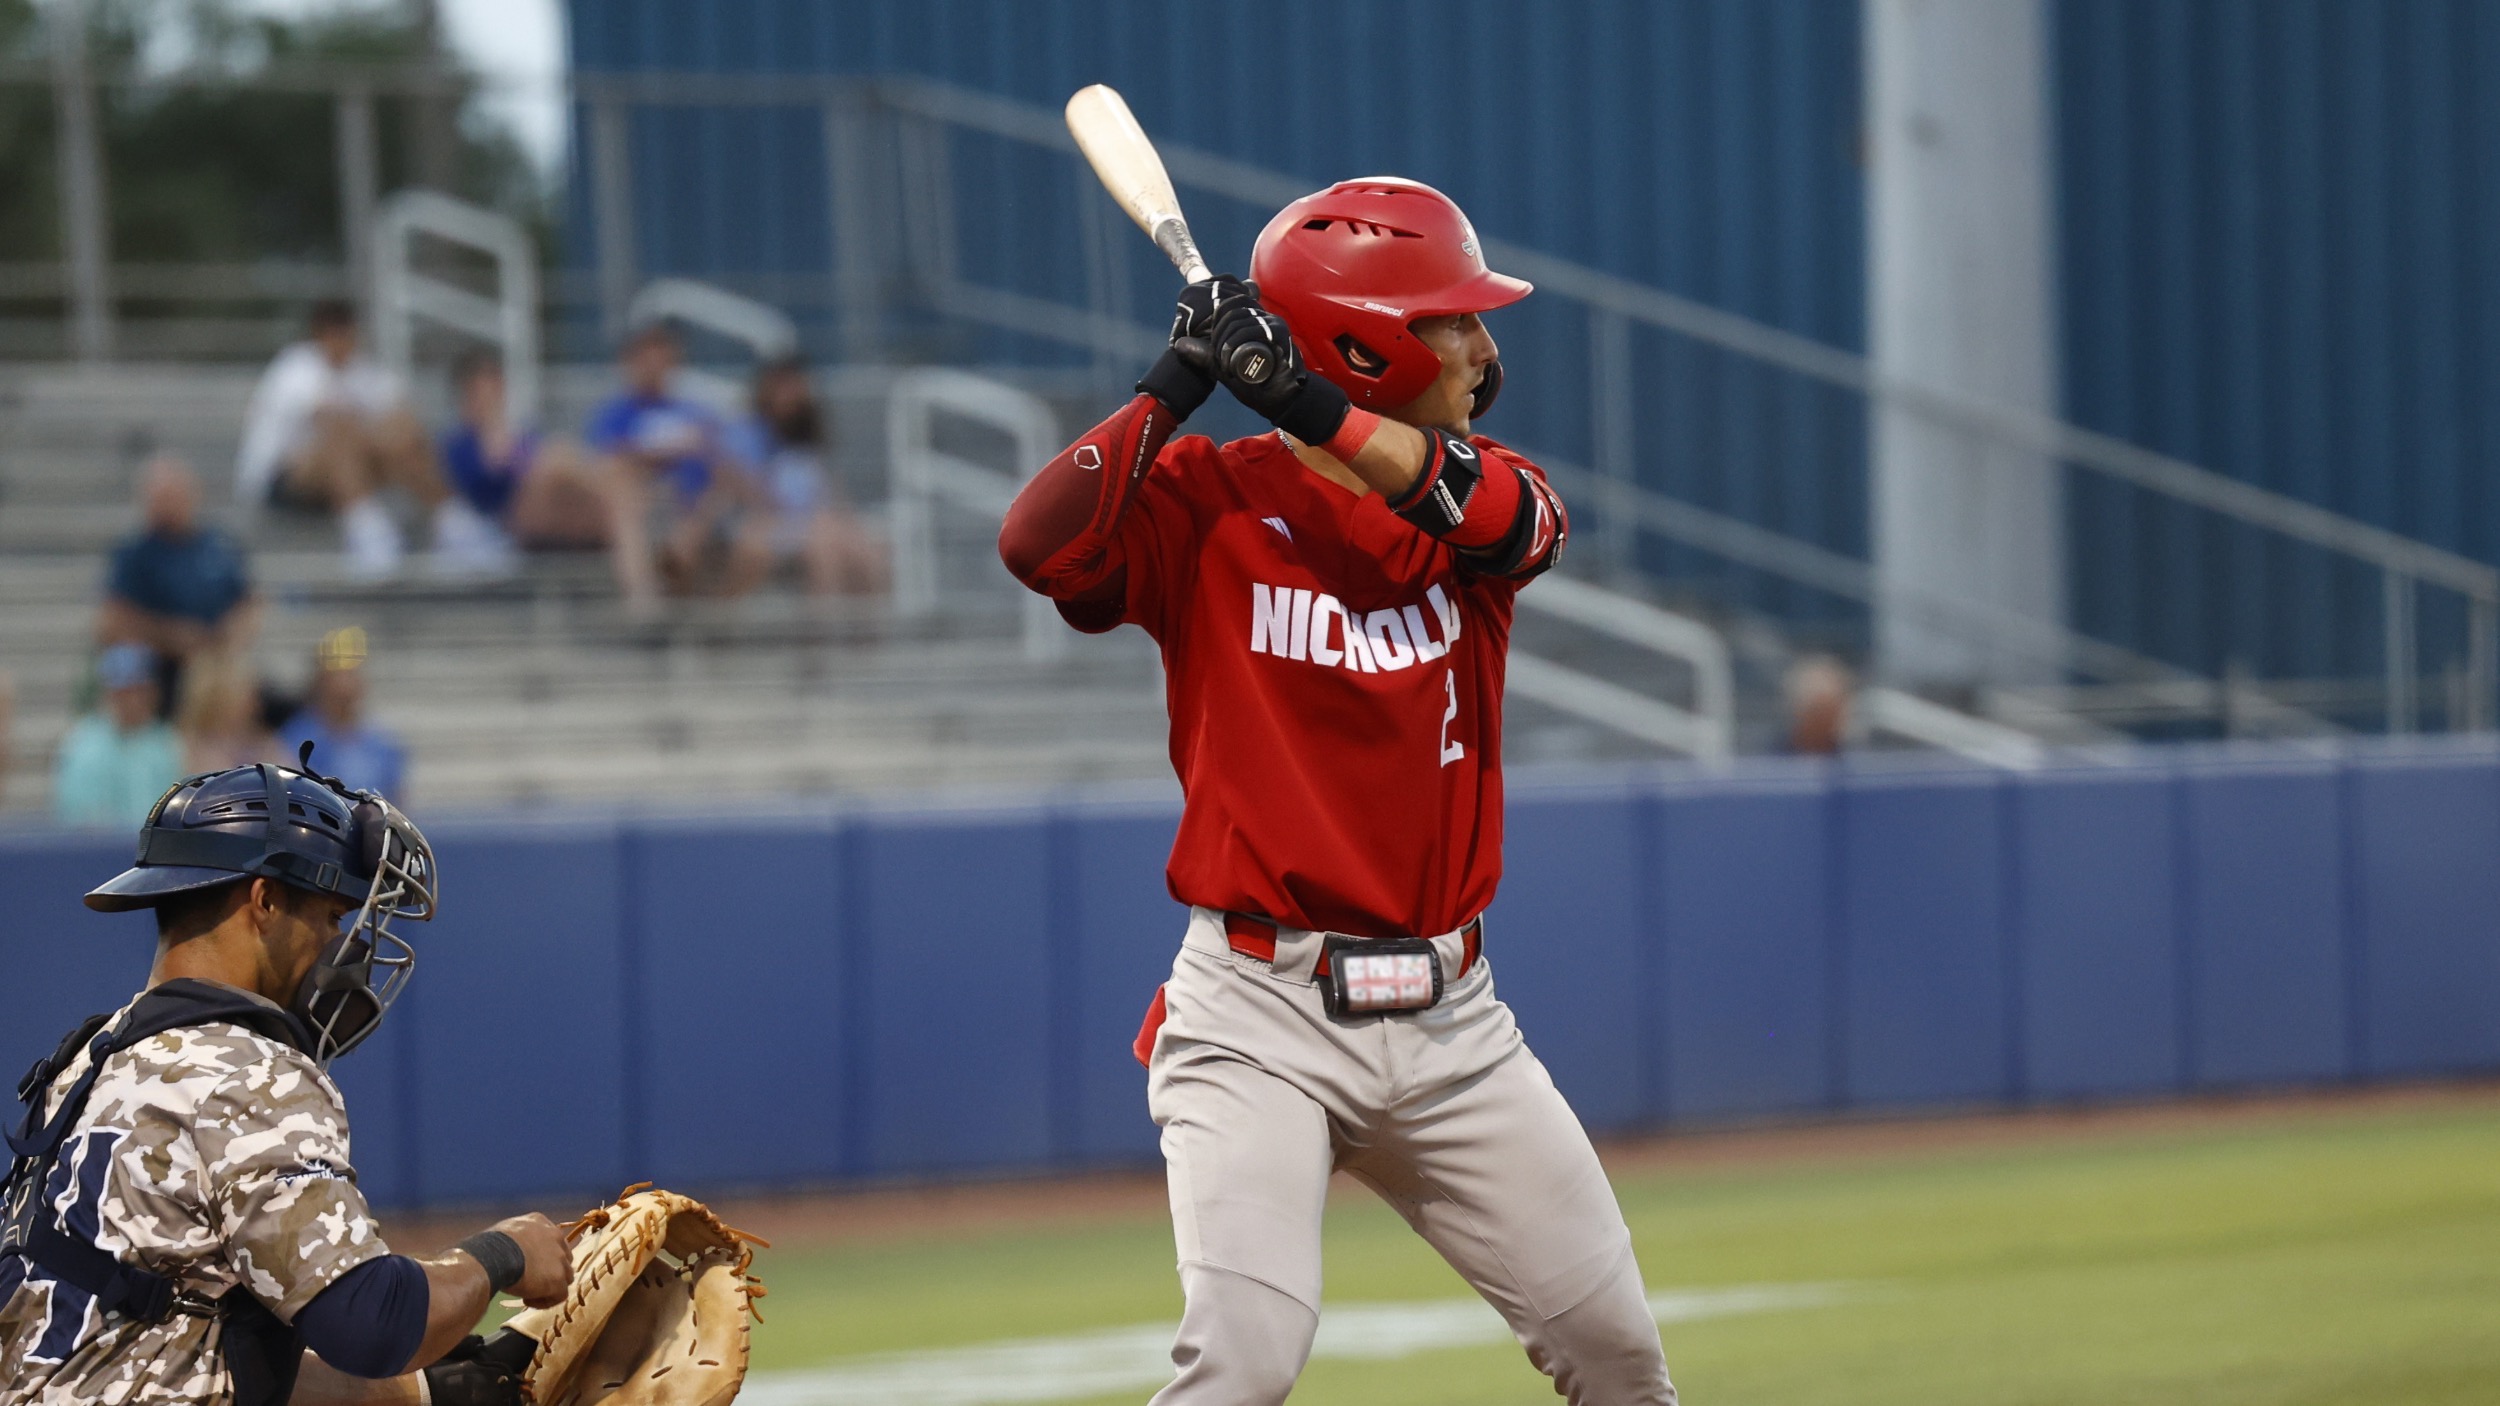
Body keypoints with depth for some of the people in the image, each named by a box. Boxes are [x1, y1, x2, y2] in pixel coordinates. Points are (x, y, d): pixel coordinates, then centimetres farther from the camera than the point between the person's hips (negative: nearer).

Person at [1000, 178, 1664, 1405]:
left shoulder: (1476, 498, 7)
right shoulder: (1206, 502, -4)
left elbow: (1515, 515, -17)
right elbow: (1041, 545, -22)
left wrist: (1310, 408, -28)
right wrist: (1174, 386, -19)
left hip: (1450, 1022, 5)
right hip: (1260, 1019, -5)